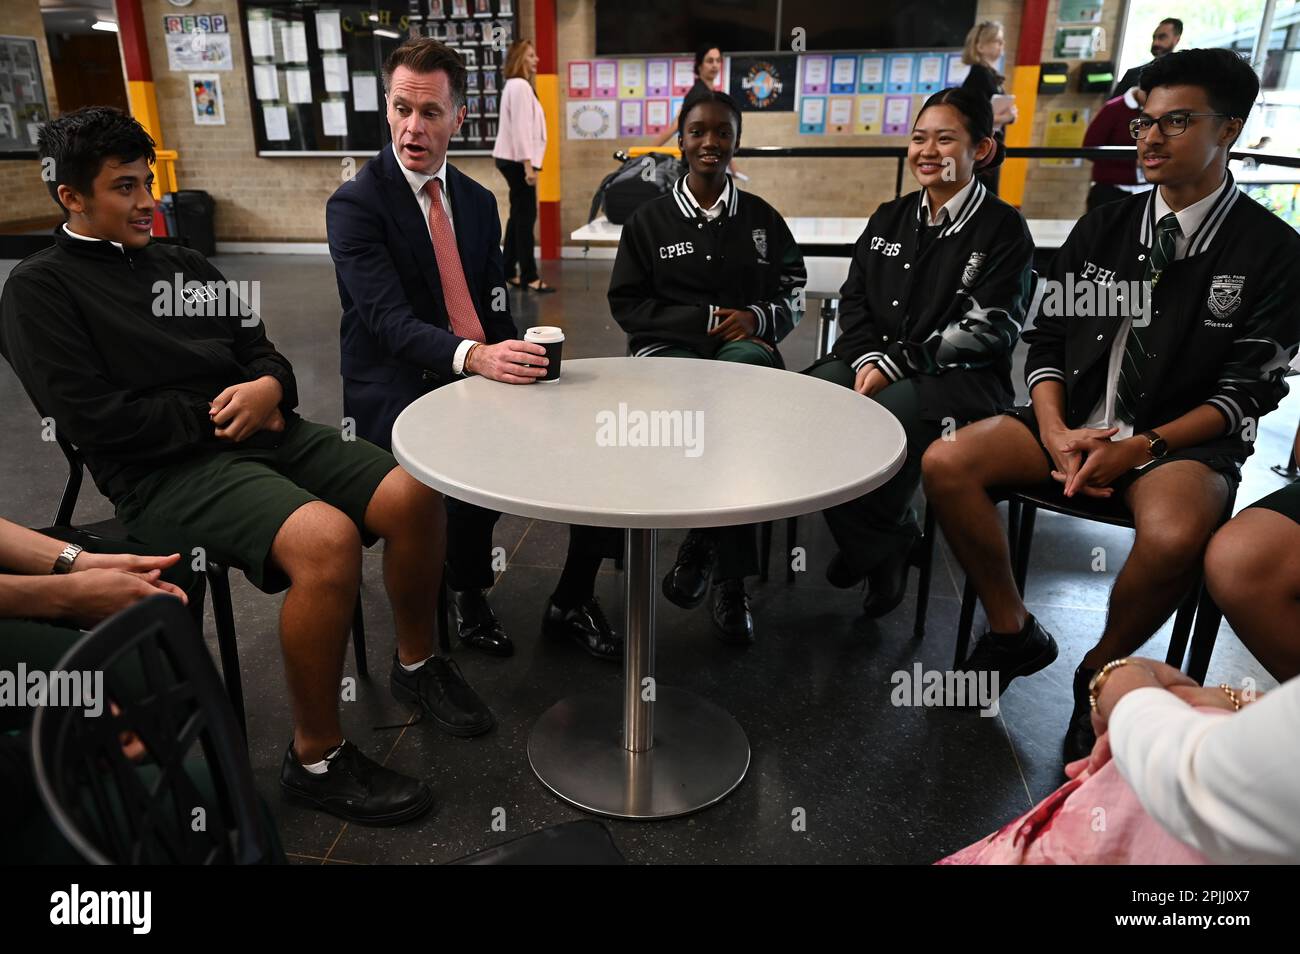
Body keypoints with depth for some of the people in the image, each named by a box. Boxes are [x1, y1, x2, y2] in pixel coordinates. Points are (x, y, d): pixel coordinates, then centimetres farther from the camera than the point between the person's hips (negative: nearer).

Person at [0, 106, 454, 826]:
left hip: (263, 435, 7)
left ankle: (416, 662, 10)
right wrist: (219, 415, -6)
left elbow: (262, 351, 21)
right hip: (166, 471, -6)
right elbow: (93, 419, -9)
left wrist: (269, 388, -3)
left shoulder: (183, 266, 22)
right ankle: (315, 758, -14)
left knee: (414, 495, -14)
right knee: (327, 538, -33)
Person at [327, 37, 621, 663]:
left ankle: (572, 605, 3)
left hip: (484, 371, 6)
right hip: (401, 393, -5)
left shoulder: (478, 201, 13)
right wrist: (475, 357, -38)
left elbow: (495, 305, 13)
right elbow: (390, 320, -20)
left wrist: (510, 358, -10)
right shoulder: (355, 205, -7)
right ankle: (466, 595, 0)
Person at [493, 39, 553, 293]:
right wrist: (528, 164, -23)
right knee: (526, 216, -9)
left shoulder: (517, 85, 20)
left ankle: (507, 270, 17)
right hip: (517, 160, -10)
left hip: (513, 159, 10)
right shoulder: (519, 85, -12)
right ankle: (529, 276, -8)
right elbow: (520, 127, -20)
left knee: (519, 215, 13)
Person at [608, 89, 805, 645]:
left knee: (745, 364, -38)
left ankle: (703, 544, -25)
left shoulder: (762, 219, 16)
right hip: (667, 348, -1)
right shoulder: (648, 219, 12)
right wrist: (705, 321, -6)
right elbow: (626, 303, 6)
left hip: (744, 347, 2)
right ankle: (730, 577, -21)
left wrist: (757, 318, -6)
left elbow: (793, 295, 18)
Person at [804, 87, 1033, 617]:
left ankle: (874, 540, -4)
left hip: (957, 375, -5)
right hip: (874, 361, 5)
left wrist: (896, 365, -17)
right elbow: (854, 300, 13)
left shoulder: (1002, 228, 0)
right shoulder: (890, 219, 17)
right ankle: (880, 544, -4)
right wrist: (866, 358, -8)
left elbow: (986, 330, -9)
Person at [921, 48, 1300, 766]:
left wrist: (1143, 446, -18)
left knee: (1173, 537, -37)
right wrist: (1056, 433, -11)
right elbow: (1046, 341, 6)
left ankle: (1101, 671, -4)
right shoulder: (1102, 229, 9)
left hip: (1183, 438, -3)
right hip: (1076, 419, 4)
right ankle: (1013, 633, -1)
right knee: (945, 464, -20)